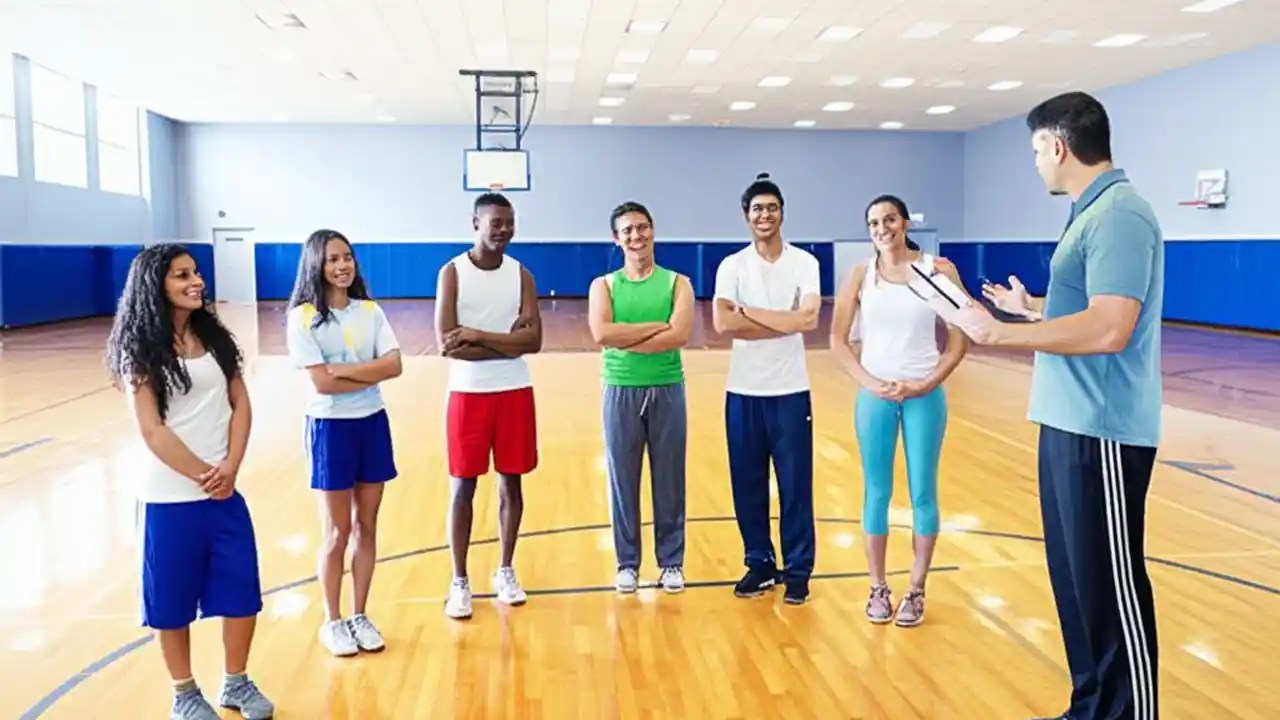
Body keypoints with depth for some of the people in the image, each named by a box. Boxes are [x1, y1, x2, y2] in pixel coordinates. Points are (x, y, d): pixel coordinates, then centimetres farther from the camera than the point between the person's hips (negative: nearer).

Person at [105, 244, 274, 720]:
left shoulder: (214, 337, 7)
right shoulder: (140, 350, -7)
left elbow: (240, 405, 4)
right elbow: (151, 430, -12)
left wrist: (229, 468, -8)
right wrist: (202, 475, -11)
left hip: (225, 492, 4)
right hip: (169, 497, -4)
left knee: (242, 591, 7)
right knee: (173, 599, 8)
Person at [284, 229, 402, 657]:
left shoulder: (370, 311, 3)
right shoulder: (303, 317, -9)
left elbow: (394, 365, -9)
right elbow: (321, 382, -17)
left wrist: (345, 369, -17)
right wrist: (372, 373, -11)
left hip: (373, 424, 4)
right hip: (329, 427, -4)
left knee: (366, 526, 11)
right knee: (337, 532, 6)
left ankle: (360, 616, 25)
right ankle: (332, 621, 23)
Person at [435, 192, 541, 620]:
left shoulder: (521, 275, 3)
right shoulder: (452, 272, -5)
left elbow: (534, 341, -8)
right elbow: (447, 344, -15)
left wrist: (478, 335, -18)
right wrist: (508, 341, -14)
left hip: (515, 392, 3)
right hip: (468, 392, -3)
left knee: (510, 483, 10)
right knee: (463, 486, 3)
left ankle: (505, 572, 24)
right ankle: (459, 581, 14)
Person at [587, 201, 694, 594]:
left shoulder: (677, 282, 1)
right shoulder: (604, 285, 2)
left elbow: (679, 336, -15)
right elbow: (602, 334, -16)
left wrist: (625, 338, -16)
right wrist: (656, 326, -15)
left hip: (667, 390, 0)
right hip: (621, 392, 0)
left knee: (669, 480, 8)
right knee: (623, 480, 8)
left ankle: (671, 561, 22)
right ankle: (627, 563, 22)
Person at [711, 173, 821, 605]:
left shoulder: (804, 262, -1)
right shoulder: (732, 265, 1)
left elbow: (808, 319, -16)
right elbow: (722, 323, -15)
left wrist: (749, 312, -13)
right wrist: (783, 325, -14)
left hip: (790, 391, -1)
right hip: (743, 391, 1)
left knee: (796, 484, 4)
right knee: (748, 484, 9)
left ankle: (797, 569, 17)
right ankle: (760, 563, 24)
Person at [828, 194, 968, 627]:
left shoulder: (939, 270, -2)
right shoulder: (861, 275, 1)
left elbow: (959, 340, -2)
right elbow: (838, 340, 1)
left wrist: (925, 384, -13)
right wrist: (869, 382, -10)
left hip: (925, 395, -1)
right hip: (875, 396, 1)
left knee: (922, 493, 6)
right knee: (876, 493, 7)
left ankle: (916, 590, 19)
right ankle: (878, 588, 19)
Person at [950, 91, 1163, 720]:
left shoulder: (1119, 216, -17)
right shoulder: (1091, 213, 14)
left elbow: (1109, 329, -27)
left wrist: (998, 332, -24)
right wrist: (1030, 307, 29)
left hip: (1101, 432, -10)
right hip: (1070, 424, 10)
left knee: (1109, 584, 0)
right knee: (1075, 577, 17)